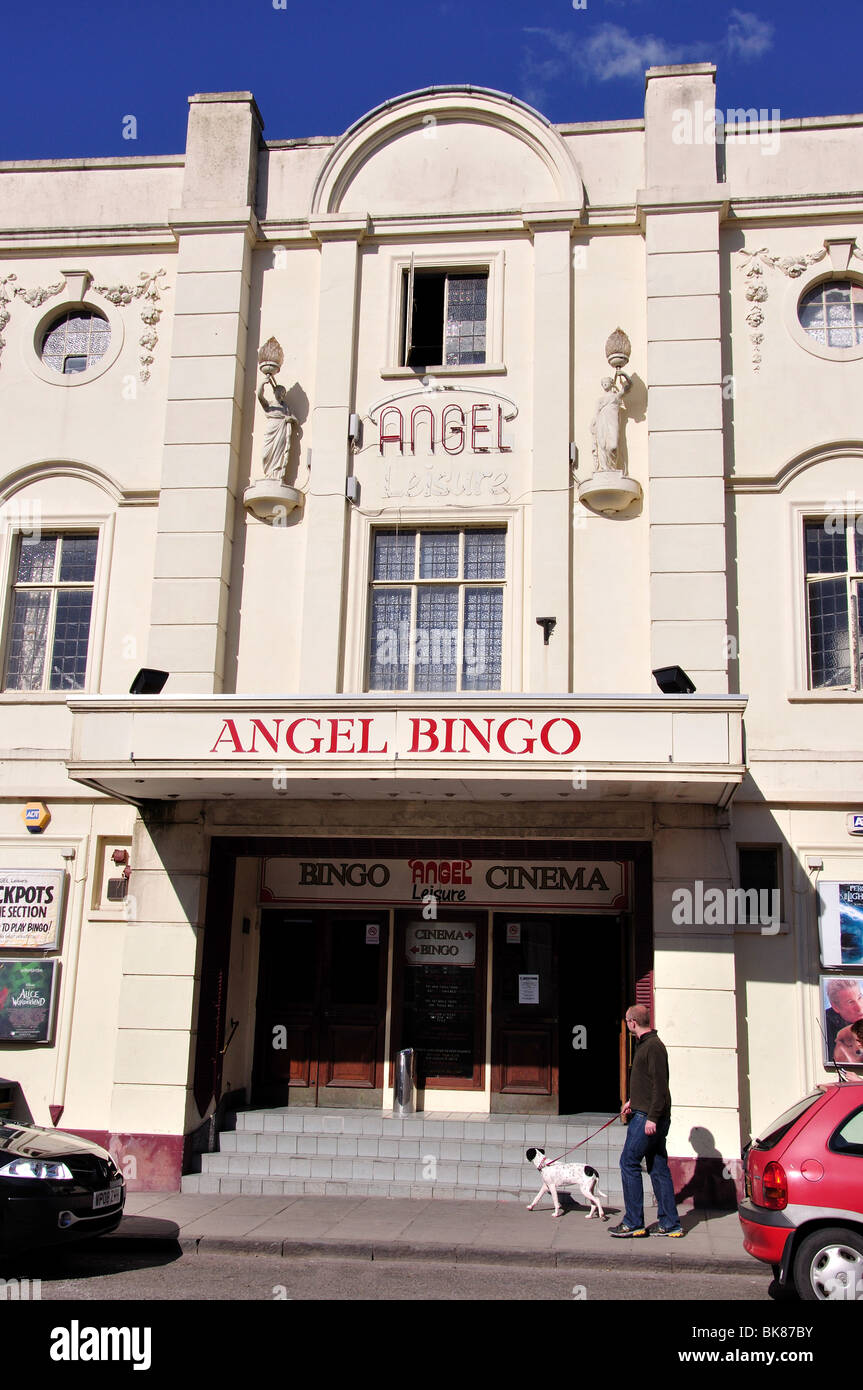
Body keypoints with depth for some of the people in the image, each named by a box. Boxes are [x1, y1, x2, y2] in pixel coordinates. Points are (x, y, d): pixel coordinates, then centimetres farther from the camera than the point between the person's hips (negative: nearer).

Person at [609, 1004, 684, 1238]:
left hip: (649, 1116, -10)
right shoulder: (646, 1044, 16)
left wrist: (652, 1117, -22)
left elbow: (660, 1084, -20)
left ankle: (634, 1223, -2)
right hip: (650, 1116, 10)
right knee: (658, 1168, 10)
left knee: (629, 1162, -6)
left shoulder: (653, 1046, -15)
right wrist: (632, 1100, 27)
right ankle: (670, 1224, 13)